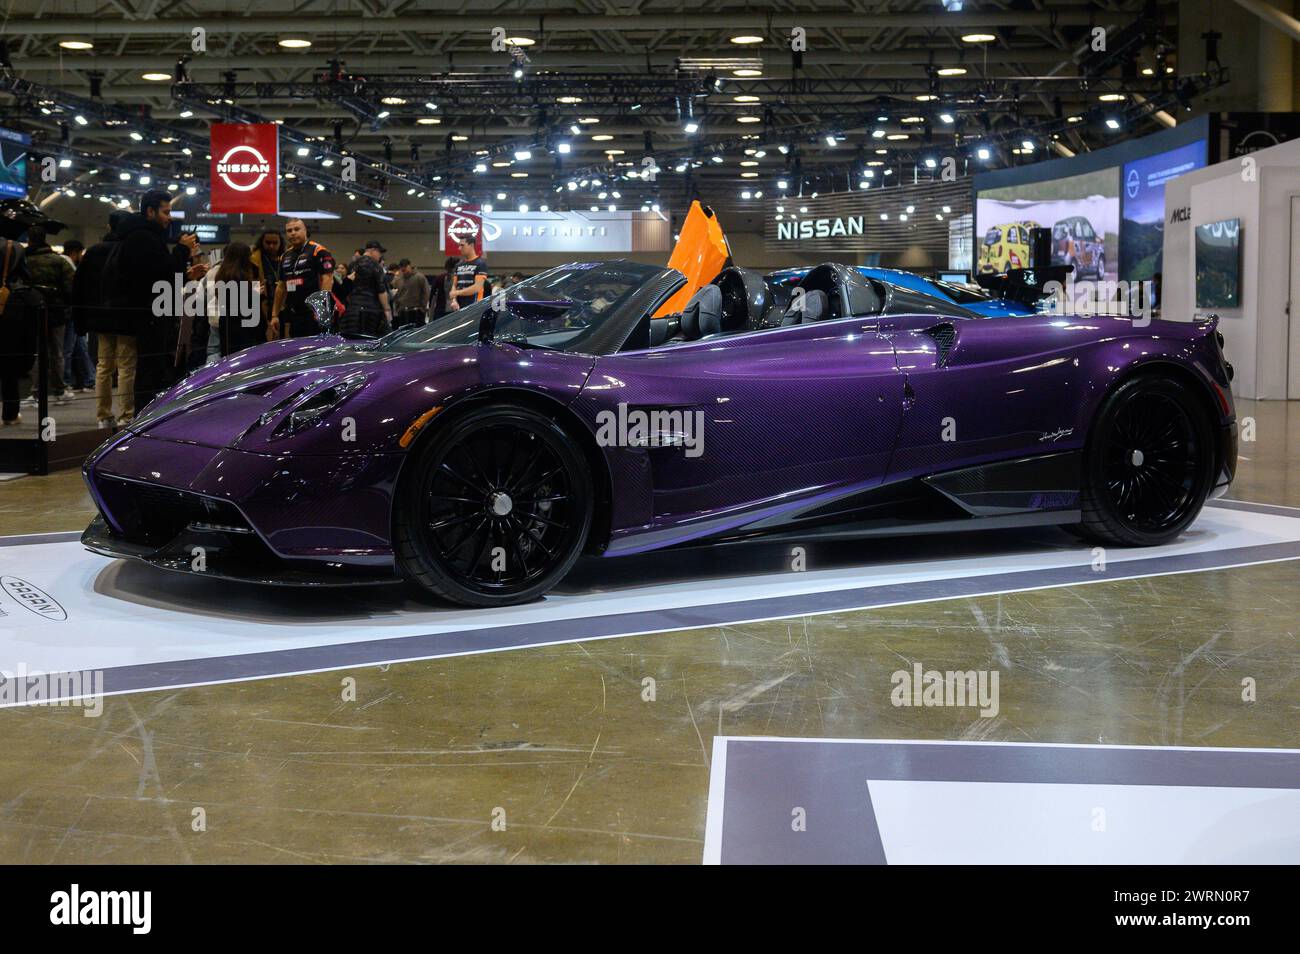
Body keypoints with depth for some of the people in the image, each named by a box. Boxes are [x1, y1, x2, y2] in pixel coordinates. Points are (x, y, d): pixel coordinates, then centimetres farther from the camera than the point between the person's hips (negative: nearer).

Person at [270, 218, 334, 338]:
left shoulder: (318, 251, -5)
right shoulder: (286, 256, 18)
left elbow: (328, 280, -13)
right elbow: (281, 286, 22)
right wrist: (274, 315, 17)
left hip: (314, 315, -8)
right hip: (294, 316, 8)